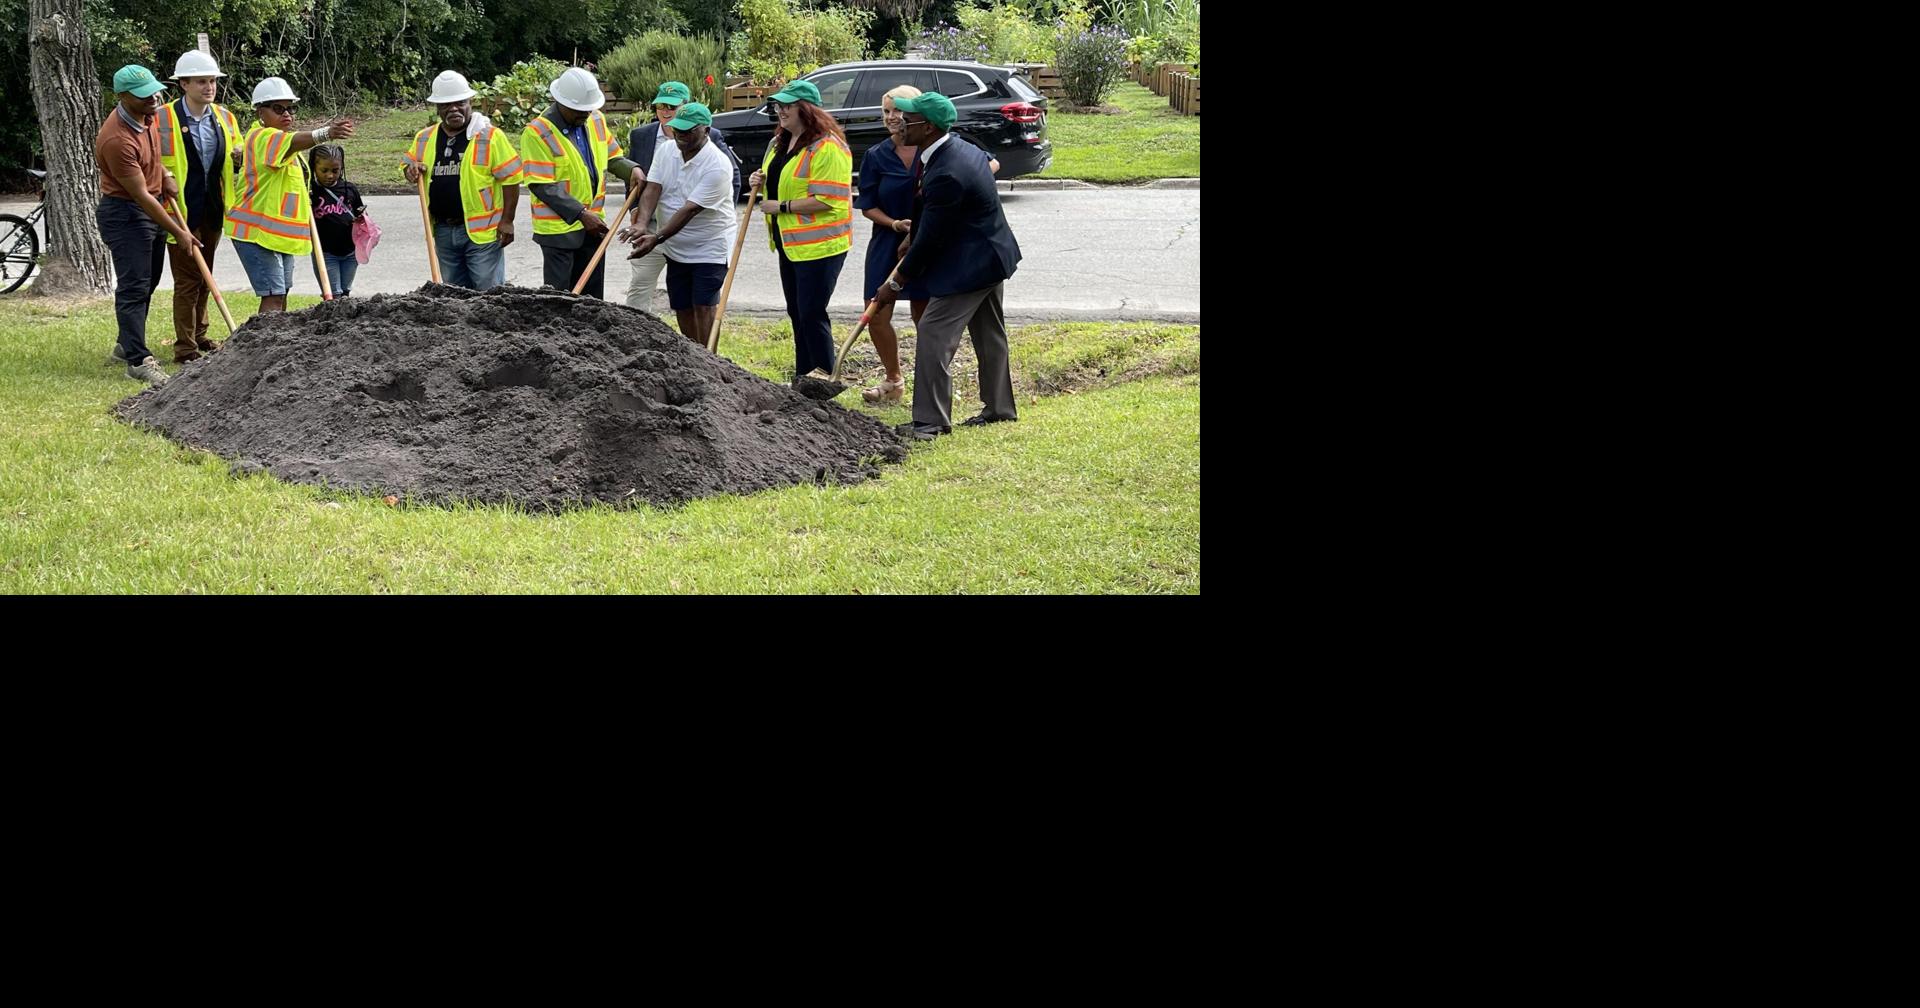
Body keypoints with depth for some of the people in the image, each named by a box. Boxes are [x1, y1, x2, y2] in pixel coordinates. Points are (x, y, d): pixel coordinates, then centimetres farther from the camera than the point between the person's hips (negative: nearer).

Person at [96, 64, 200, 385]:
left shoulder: (147, 115, -1)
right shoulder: (117, 140, -29)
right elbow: (141, 195, -26)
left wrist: (165, 176, 4)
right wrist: (178, 232, -21)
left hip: (152, 208, 9)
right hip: (125, 214, -9)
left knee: (147, 283, 17)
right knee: (133, 288, -9)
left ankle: (127, 344, 31)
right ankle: (138, 360, -7)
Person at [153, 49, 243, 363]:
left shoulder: (224, 117, 7)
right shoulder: (163, 118, -11)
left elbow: (236, 156, 19)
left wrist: (240, 156, -2)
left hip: (212, 210, 6)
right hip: (181, 211, -6)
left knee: (204, 278, 17)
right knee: (187, 280, -4)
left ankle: (198, 335, 30)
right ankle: (185, 349, 1)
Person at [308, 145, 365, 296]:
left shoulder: (350, 189, 3)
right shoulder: (311, 191, -8)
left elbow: (360, 214, 16)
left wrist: (362, 218, -7)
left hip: (350, 252, 4)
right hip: (325, 253, -4)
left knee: (345, 293, 15)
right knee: (333, 295, -4)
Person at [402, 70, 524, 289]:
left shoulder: (490, 136, -7)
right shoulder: (425, 138, 9)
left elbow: (511, 177, -7)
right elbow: (409, 164, 25)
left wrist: (507, 221, -11)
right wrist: (412, 170, -1)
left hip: (481, 230, -6)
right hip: (443, 231, 6)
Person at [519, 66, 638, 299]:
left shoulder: (596, 120, 5)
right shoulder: (537, 132, -15)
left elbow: (613, 157, 17)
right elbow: (543, 186, -18)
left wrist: (632, 170, -6)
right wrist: (581, 214, -21)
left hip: (592, 226, 6)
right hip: (559, 229, -6)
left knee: (593, 298, 12)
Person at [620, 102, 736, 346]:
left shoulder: (718, 165, -21)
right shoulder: (666, 152, 1)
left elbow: (691, 209, -25)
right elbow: (652, 189, -8)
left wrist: (657, 238, -30)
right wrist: (642, 225, -26)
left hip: (709, 248, -7)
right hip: (676, 247, 7)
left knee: (704, 307, -11)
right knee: (682, 307, 11)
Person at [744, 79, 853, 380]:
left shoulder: (827, 147, -18)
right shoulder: (778, 144, 12)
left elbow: (828, 200, -25)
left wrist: (782, 207, -20)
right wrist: (761, 181, 5)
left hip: (819, 245, -10)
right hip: (789, 242, 10)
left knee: (812, 314, -8)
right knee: (797, 313, 16)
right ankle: (803, 378, 25)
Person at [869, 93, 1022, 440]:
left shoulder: (946, 175, -29)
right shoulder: (963, 149, 2)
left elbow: (930, 239, -23)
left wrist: (896, 284, -13)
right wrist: (913, 239, 15)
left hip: (969, 266, -11)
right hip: (992, 255, 11)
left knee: (933, 335, -7)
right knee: (989, 336, 20)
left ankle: (931, 421, -4)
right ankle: (999, 408, 31)